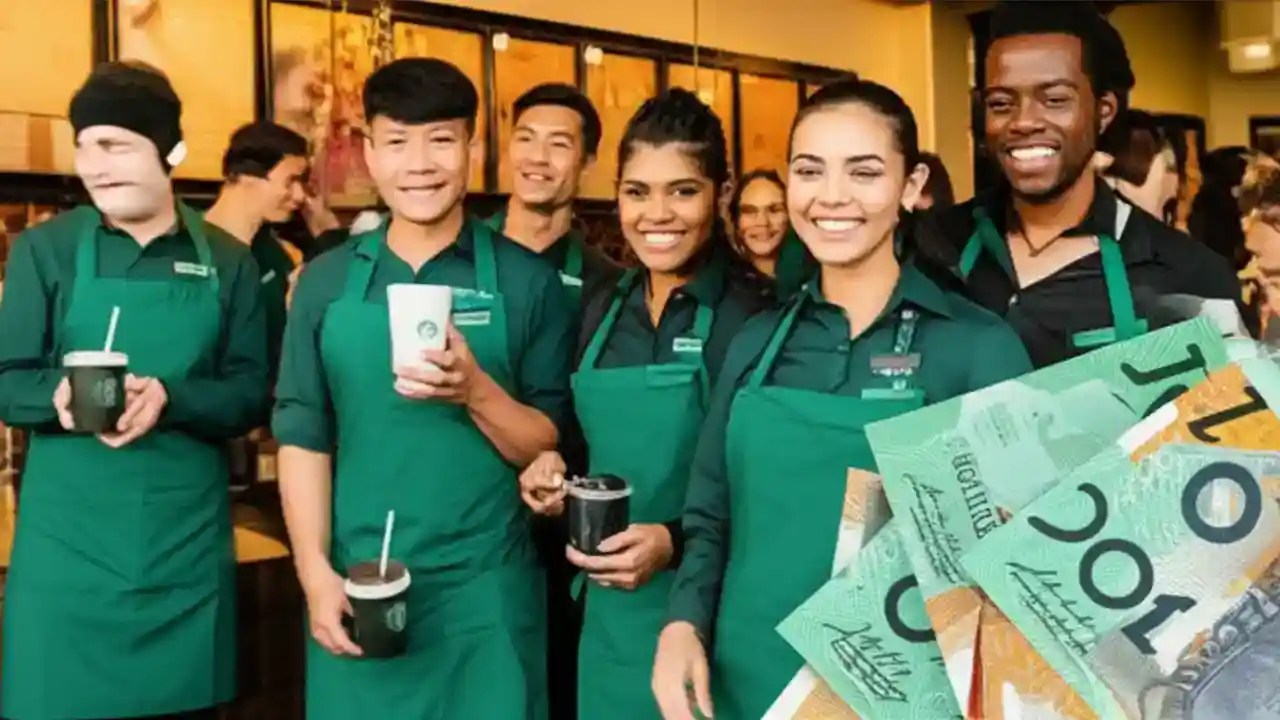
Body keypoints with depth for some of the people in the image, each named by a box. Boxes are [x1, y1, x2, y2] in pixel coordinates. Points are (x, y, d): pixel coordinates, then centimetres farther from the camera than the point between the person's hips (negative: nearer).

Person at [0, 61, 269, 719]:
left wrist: (169, 399, -20)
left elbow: (251, 395, 0)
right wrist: (59, 394, -23)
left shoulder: (228, 262, 3)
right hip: (67, 540, -1)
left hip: (187, 541, 1)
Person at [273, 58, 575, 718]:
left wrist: (477, 392, -20)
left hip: (486, 591, -1)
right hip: (356, 587, 2)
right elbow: (302, 437, 3)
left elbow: (549, 450, -3)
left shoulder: (527, 281, -3)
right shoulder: (326, 281, 3)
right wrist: (316, 573, -7)